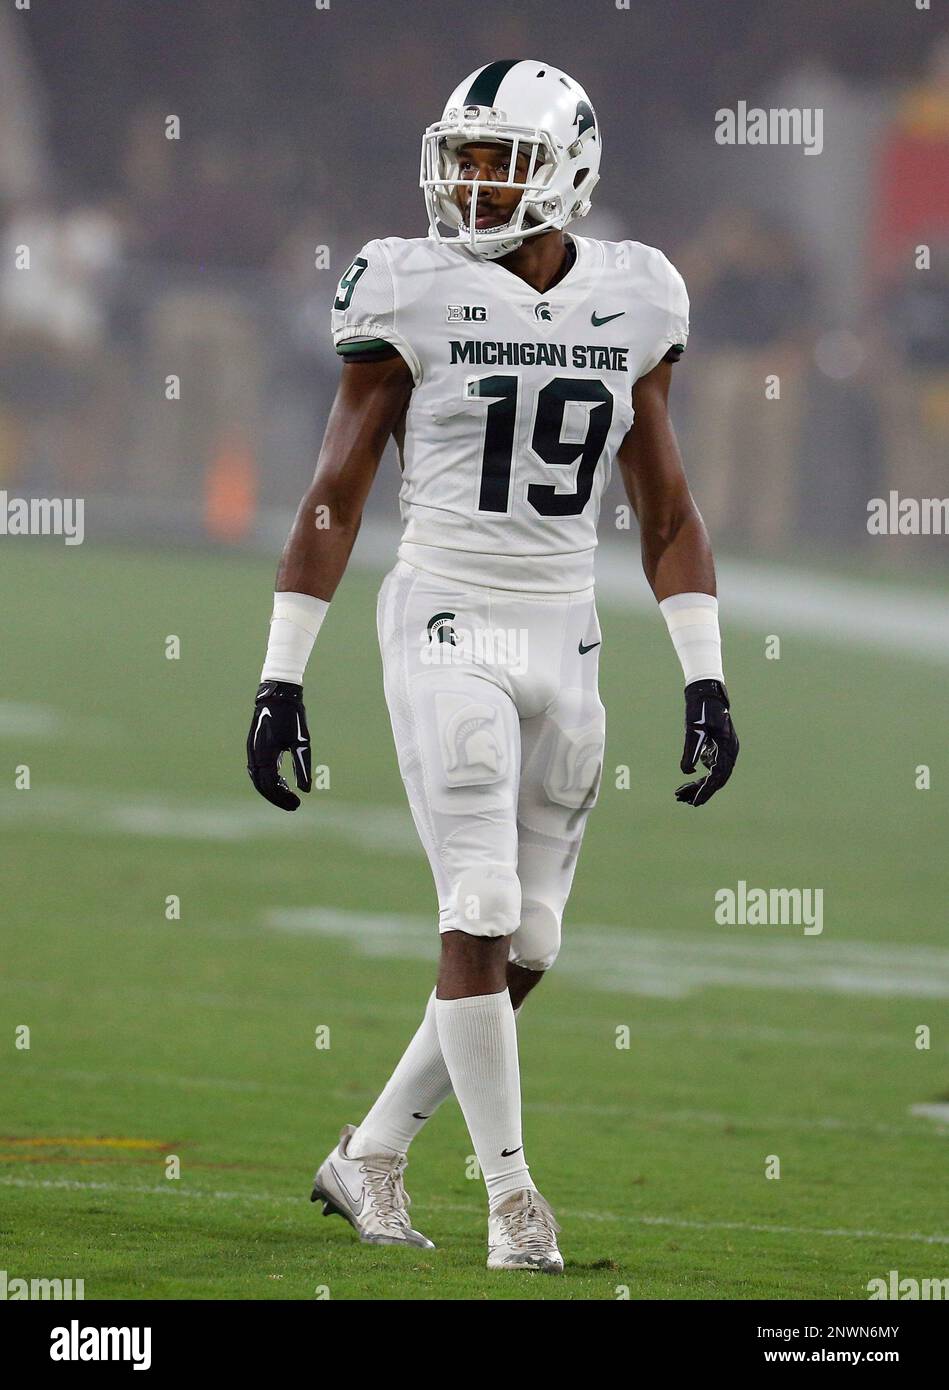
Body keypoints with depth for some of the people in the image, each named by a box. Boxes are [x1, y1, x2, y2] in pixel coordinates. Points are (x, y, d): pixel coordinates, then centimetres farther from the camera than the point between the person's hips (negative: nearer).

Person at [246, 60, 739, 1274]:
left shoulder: (631, 303, 5)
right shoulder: (417, 296, -6)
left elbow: (666, 514, 12)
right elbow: (334, 499, -2)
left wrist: (705, 680, 5)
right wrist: (279, 681, -5)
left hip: (564, 640, 4)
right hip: (446, 626, -4)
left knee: (527, 948, 5)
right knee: (482, 919, -13)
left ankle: (370, 1158, 21)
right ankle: (511, 1196, -4)